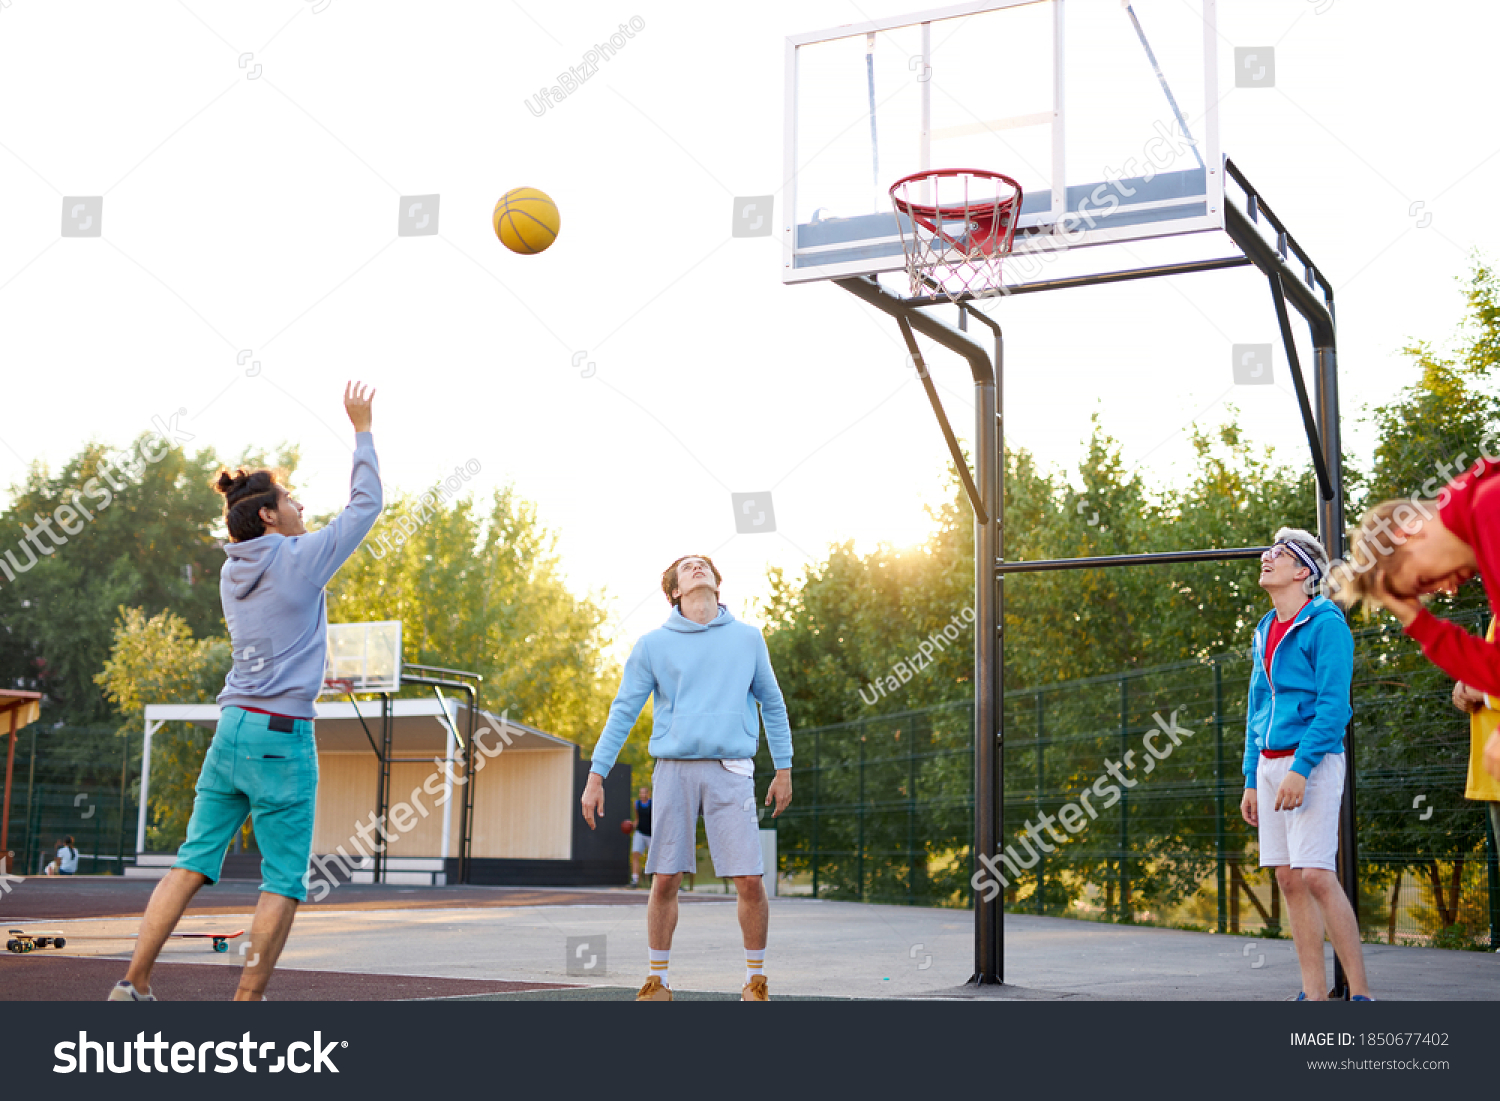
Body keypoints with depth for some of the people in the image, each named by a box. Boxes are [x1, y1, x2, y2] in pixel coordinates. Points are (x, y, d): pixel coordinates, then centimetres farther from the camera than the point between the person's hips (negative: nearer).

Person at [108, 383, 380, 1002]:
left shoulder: (234, 571, 11)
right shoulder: (299, 559, -8)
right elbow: (365, 506, 1)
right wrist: (362, 430, 9)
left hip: (232, 728, 7)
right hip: (282, 736, -7)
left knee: (192, 863, 10)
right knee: (284, 882, 1)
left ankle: (133, 985, 8)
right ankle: (246, 1005, 1)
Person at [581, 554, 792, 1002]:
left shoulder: (747, 638, 11)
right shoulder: (652, 644, 8)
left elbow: (772, 705, 16)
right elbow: (622, 712, 8)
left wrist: (784, 769, 12)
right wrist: (595, 776, 3)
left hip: (730, 771, 0)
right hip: (673, 768, 0)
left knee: (749, 881, -5)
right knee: (664, 880, 1)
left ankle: (755, 981, 11)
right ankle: (658, 981, 15)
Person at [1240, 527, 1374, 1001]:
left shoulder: (1325, 624, -6)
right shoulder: (1265, 632, 18)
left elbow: (1332, 703, -14)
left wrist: (1301, 768, -21)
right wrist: (1252, 781, 17)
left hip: (1313, 763, -8)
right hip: (1270, 763, 8)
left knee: (1316, 875, -14)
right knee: (1289, 878, 4)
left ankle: (1361, 993, -7)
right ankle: (1314, 994, 8)